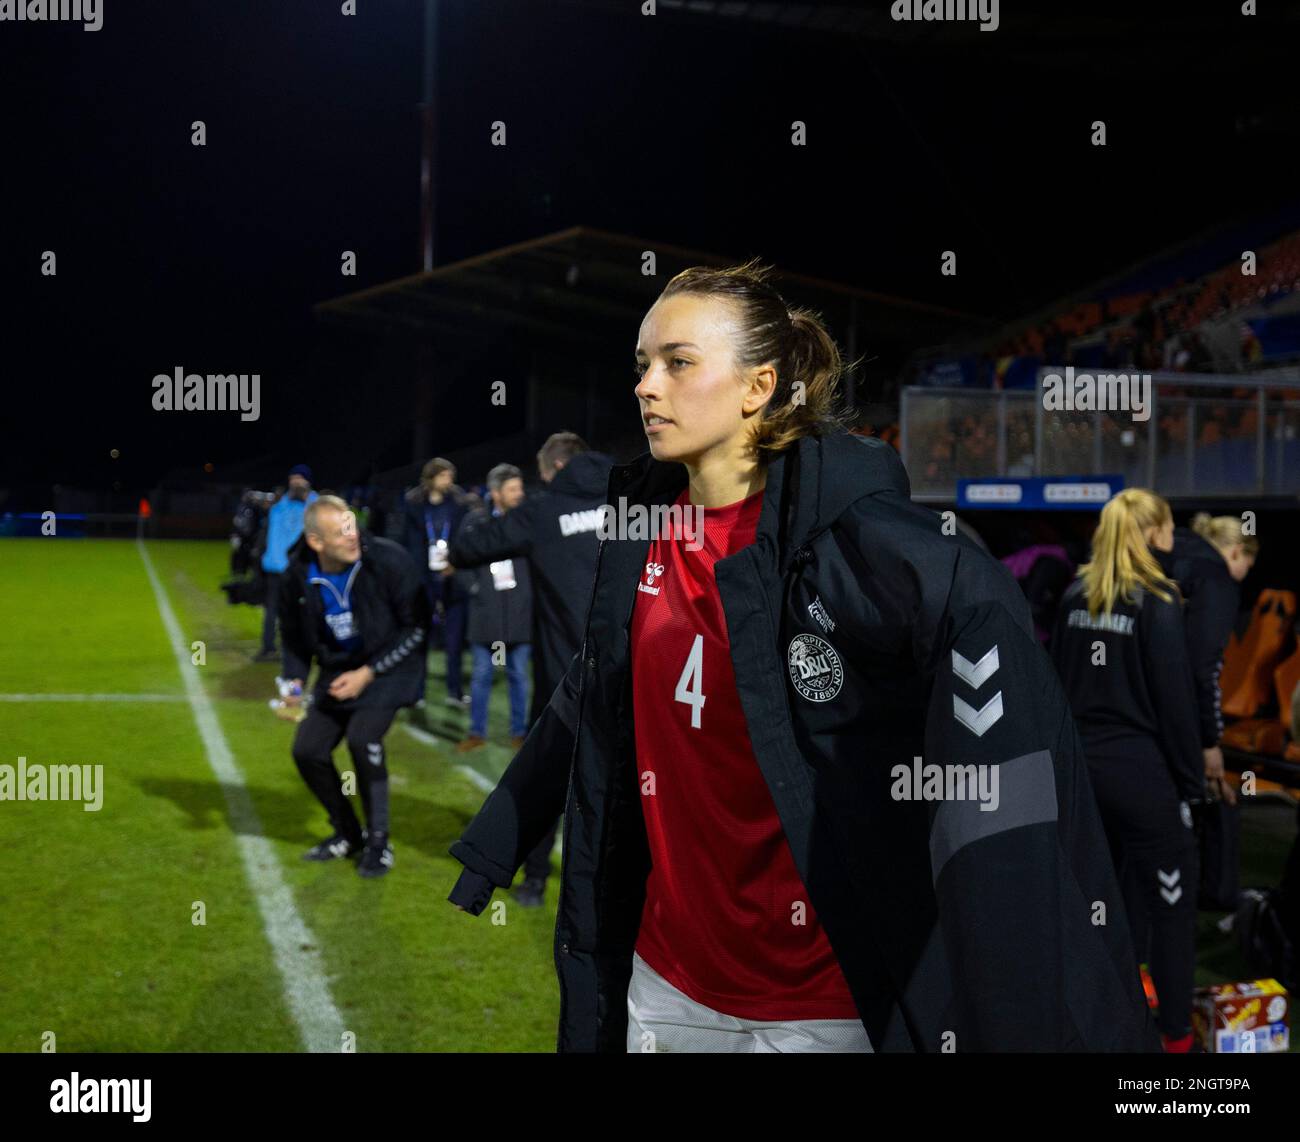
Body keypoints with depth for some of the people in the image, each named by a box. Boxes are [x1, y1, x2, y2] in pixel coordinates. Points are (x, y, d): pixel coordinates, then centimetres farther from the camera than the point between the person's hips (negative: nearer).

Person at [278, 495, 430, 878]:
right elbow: (295, 637, 8)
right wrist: (295, 681, -9)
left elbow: (417, 626, -15)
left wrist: (368, 673, -19)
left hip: (391, 664, -5)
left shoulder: (389, 560, -24)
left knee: (363, 737, -26)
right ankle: (348, 834, 23)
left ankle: (378, 842, -7)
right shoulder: (298, 576, -11)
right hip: (339, 667, 5)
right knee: (308, 749, -1)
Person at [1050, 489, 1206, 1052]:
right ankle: (1176, 1034, 9)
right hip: (1141, 770, -7)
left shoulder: (1074, 597, 7)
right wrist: (1191, 781, -5)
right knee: (1170, 902, 4)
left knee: (1113, 899, 16)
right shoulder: (1157, 601, -12)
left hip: (1082, 766, 7)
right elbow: (1175, 700, -12)